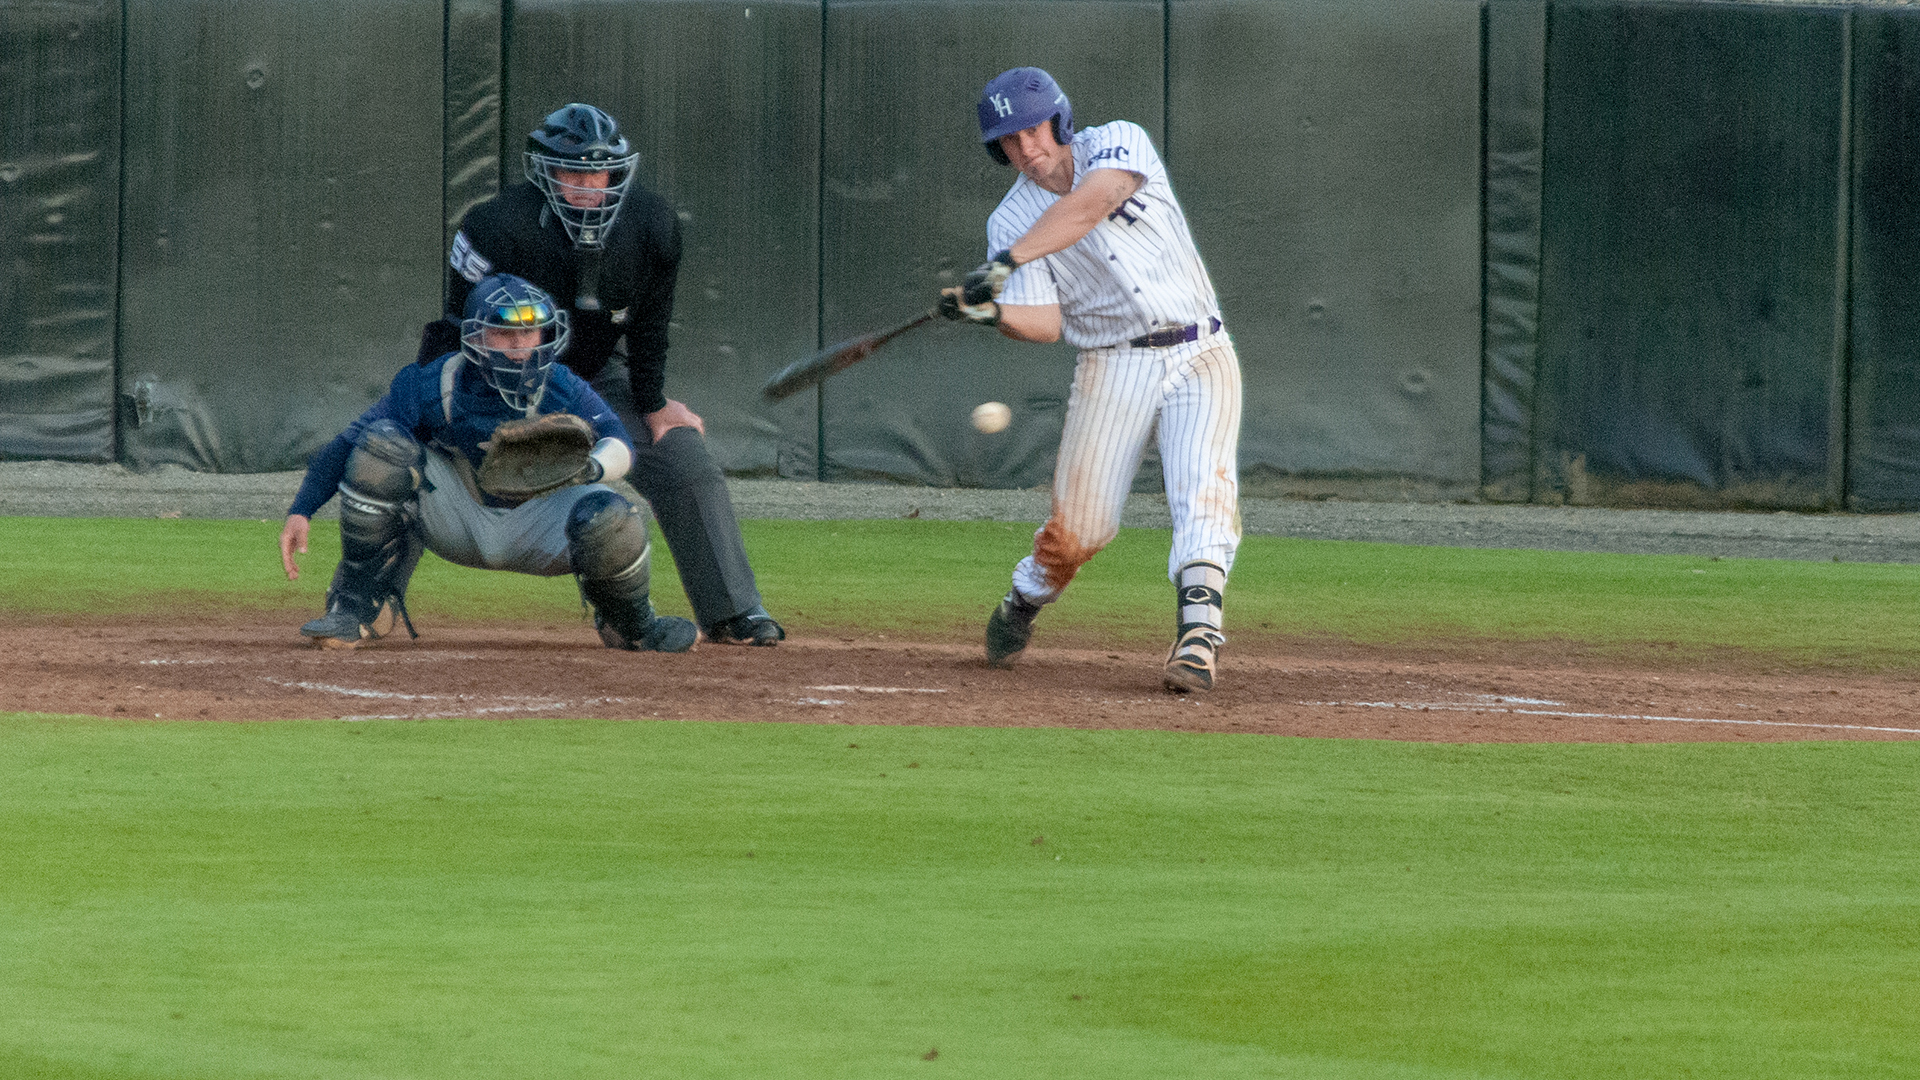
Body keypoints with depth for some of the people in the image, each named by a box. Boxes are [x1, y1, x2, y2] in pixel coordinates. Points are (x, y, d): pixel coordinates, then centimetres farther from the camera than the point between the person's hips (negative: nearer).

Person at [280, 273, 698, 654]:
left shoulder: (562, 392, -17)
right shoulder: (432, 385, -18)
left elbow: (618, 445, -31)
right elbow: (346, 446, -17)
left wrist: (590, 467, -55)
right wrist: (301, 511, -29)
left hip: (537, 526, -1)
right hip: (456, 524, 1)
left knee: (610, 517, -32)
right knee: (382, 444, -23)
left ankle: (631, 625, 4)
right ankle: (359, 606, -13)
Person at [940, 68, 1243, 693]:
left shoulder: (1118, 144, -4)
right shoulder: (1012, 221, 1)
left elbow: (1090, 204, -27)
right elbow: (1044, 324, -7)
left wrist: (1009, 261, -36)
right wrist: (992, 311, -29)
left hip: (1200, 358, -2)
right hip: (1112, 369, 2)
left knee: (1205, 497, -21)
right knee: (1077, 526, -1)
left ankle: (1196, 633, -29)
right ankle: (1022, 606, 26)